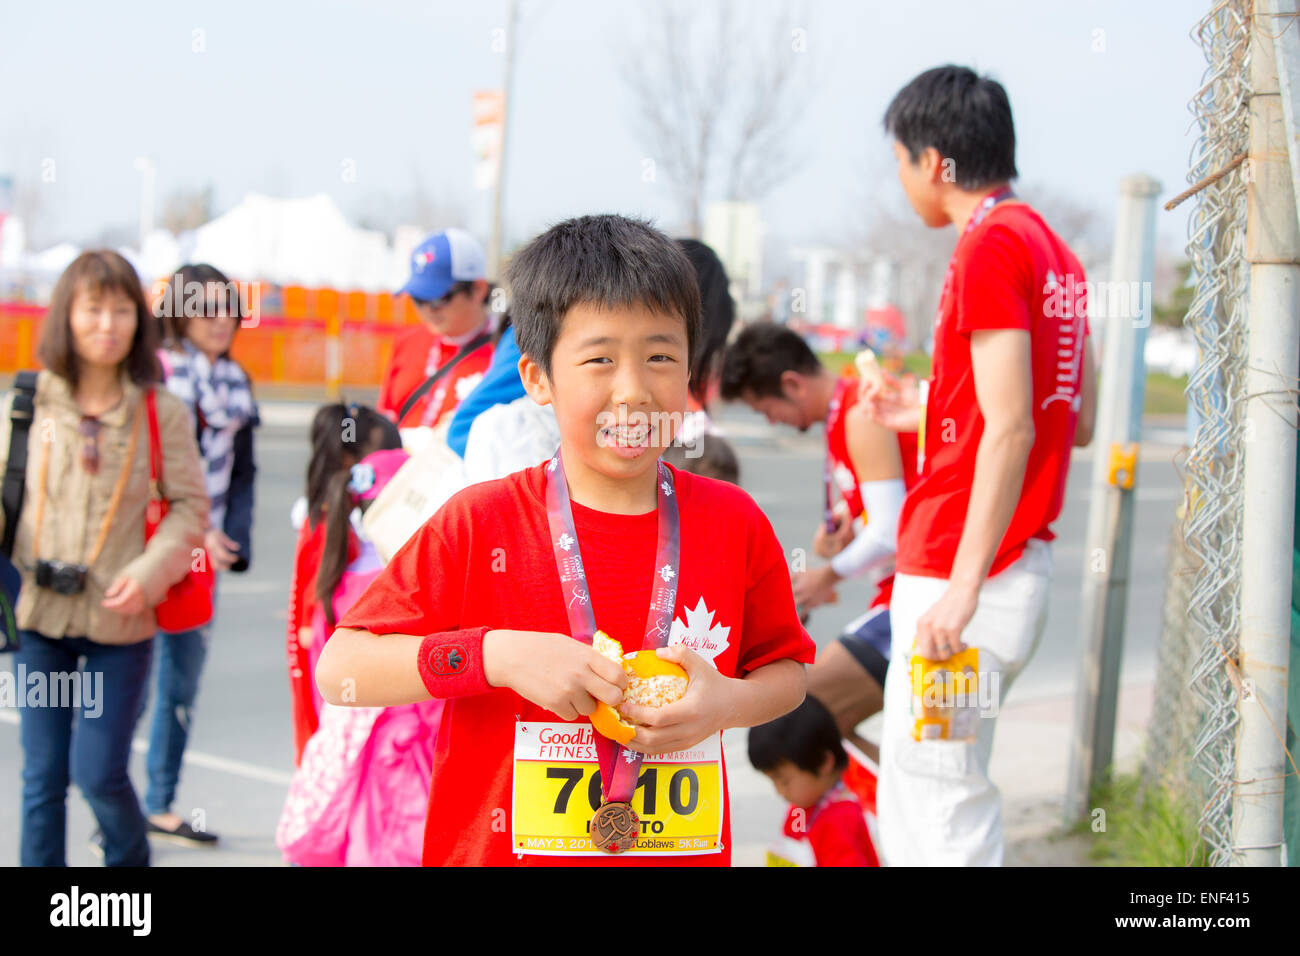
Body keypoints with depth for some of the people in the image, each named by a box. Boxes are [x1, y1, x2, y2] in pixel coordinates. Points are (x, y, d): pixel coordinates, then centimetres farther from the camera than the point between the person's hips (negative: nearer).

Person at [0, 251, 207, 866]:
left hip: (120, 619, -2)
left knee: (99, 772, -2)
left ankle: (130, 858, 28)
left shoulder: (162, 411, -3)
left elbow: (189, 505, 0)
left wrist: (149, 572, -15)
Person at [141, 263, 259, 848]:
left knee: (182, 687, 11)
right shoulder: (154, 377, -8)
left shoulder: (235, 384, 12)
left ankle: (160, 807, 21)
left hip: (205, 553, 6)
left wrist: (232, 542, 2)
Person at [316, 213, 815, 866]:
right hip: (499, 849, -2)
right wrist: (495, 657, -24)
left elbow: (786, 673, 8)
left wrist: (726, 702, -13)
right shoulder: (478, 524, -10)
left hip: (685, 851, 2)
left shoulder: (733, 523, -3)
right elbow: (339, 671, -13)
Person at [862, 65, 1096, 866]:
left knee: (941, 806, -7)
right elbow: (1077, 421, 20)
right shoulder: (1054, 250, 15)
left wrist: (962, 591, -21)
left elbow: (1010, 431, -20)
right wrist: (928, 411, 26)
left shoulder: (991, 247, -13)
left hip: (965, 571, -10)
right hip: (1026, 566, 10)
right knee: (910, 796, 18)